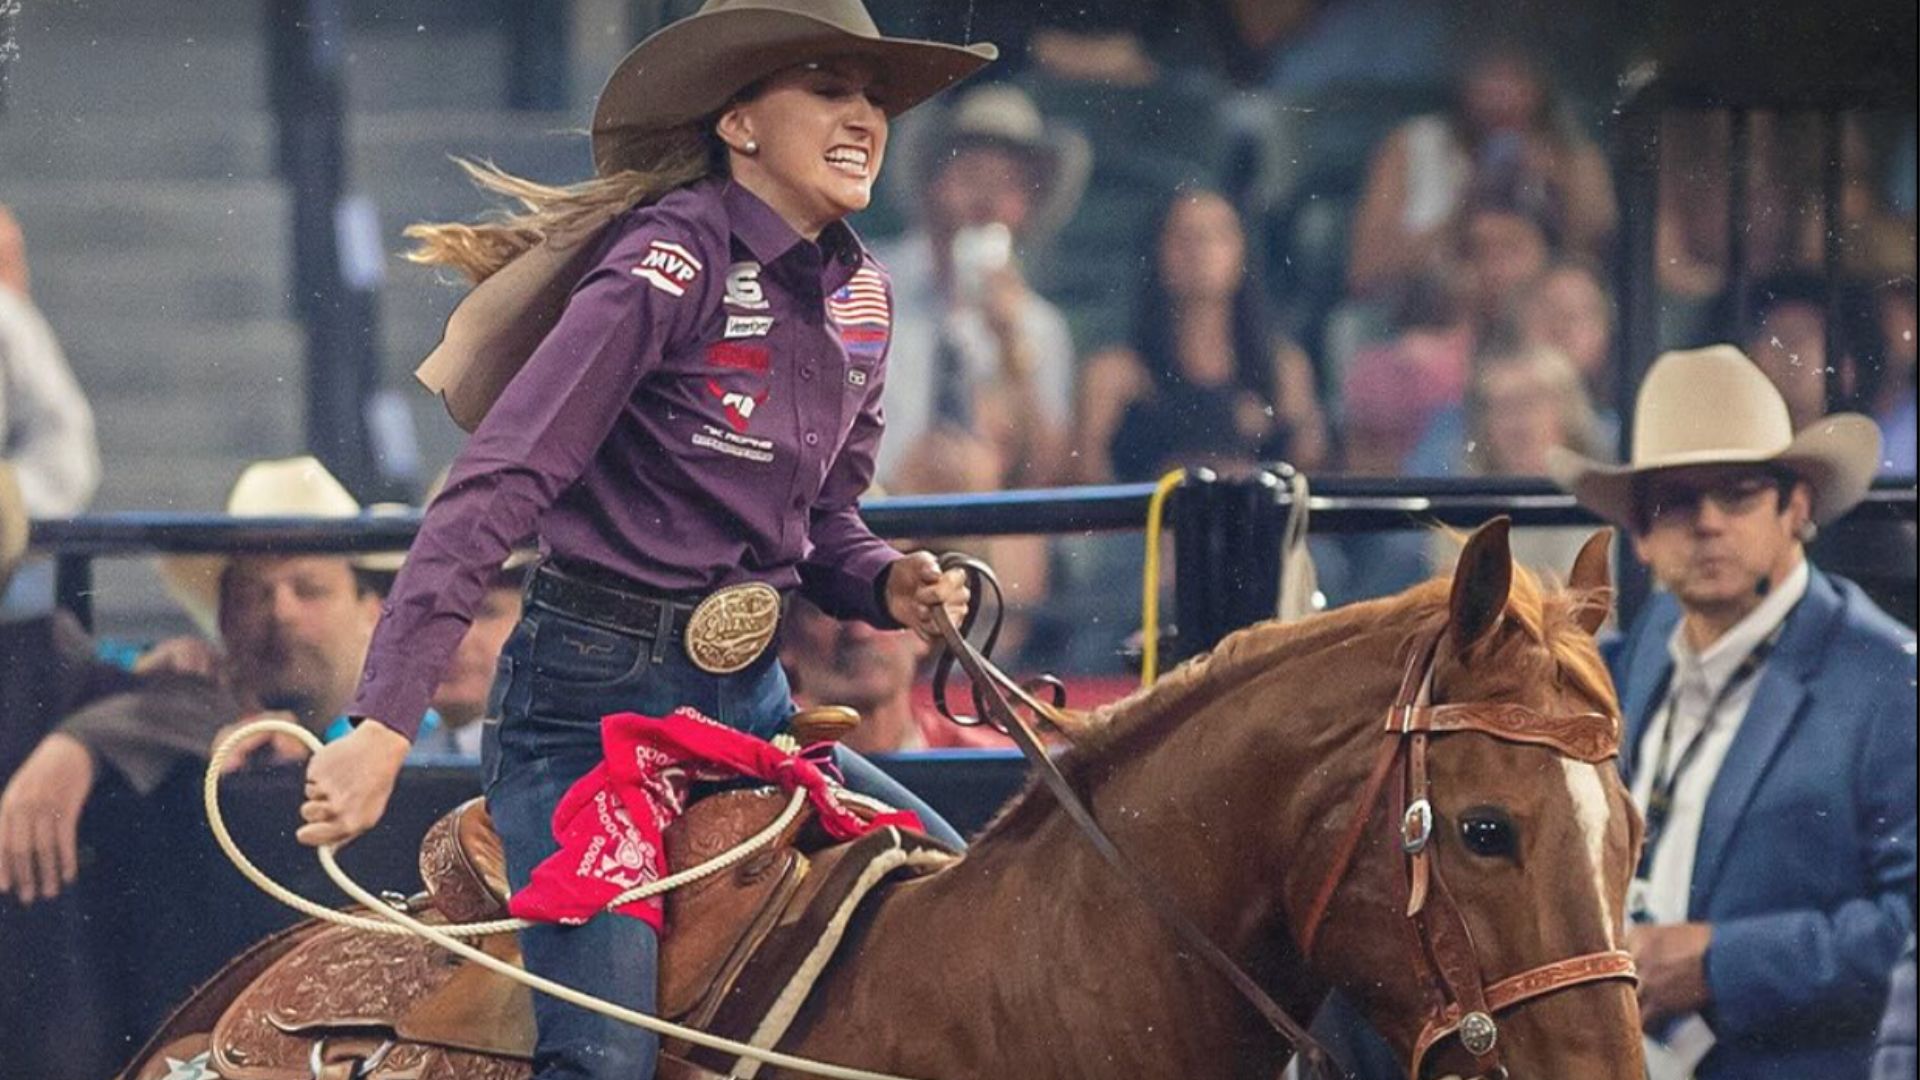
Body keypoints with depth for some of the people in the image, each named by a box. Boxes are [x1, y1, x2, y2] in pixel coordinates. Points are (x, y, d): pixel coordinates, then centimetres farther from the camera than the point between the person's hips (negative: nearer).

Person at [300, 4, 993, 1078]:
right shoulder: (672, 262, -16)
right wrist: (384, 724, -30)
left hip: (751, 699, 8)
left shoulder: (858, 291, 8)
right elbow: (498, 486, -22)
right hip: (598, 695, -8)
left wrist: (890, 586, -5)